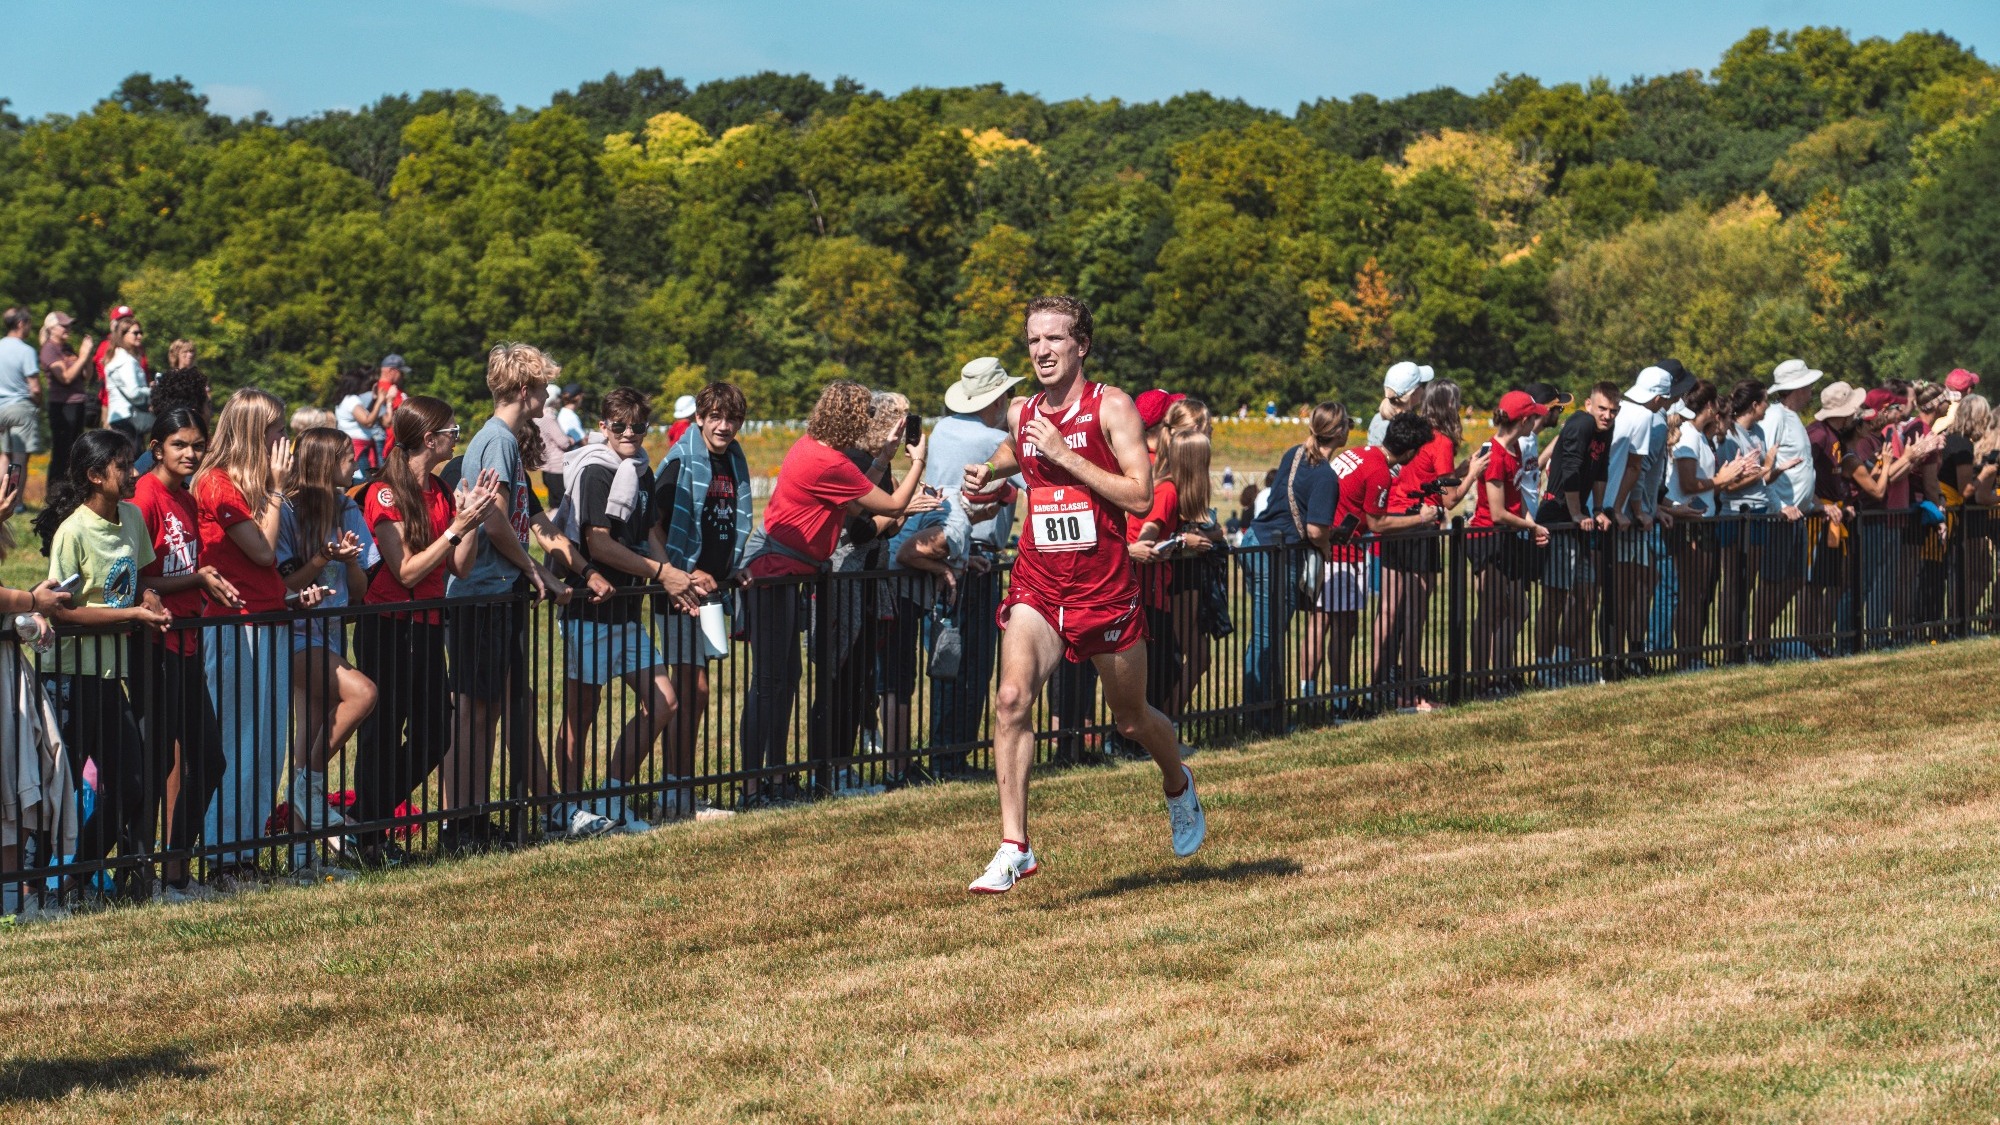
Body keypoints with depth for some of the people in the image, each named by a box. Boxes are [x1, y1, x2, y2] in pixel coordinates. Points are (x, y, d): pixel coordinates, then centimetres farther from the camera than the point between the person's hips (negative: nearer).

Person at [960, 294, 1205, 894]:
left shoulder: (1110, 407, -9)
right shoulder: (1020, 412, 6)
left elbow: (1141, 495, -18)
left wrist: (1062, 454, -21)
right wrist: (990, 470, 11)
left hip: (1104, 590, -3)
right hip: (1037, 585, 3)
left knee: (1132, 720, 14)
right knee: (1012, 699, -21)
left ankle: (1178, 783, 49)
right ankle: (1013, 847, -20)